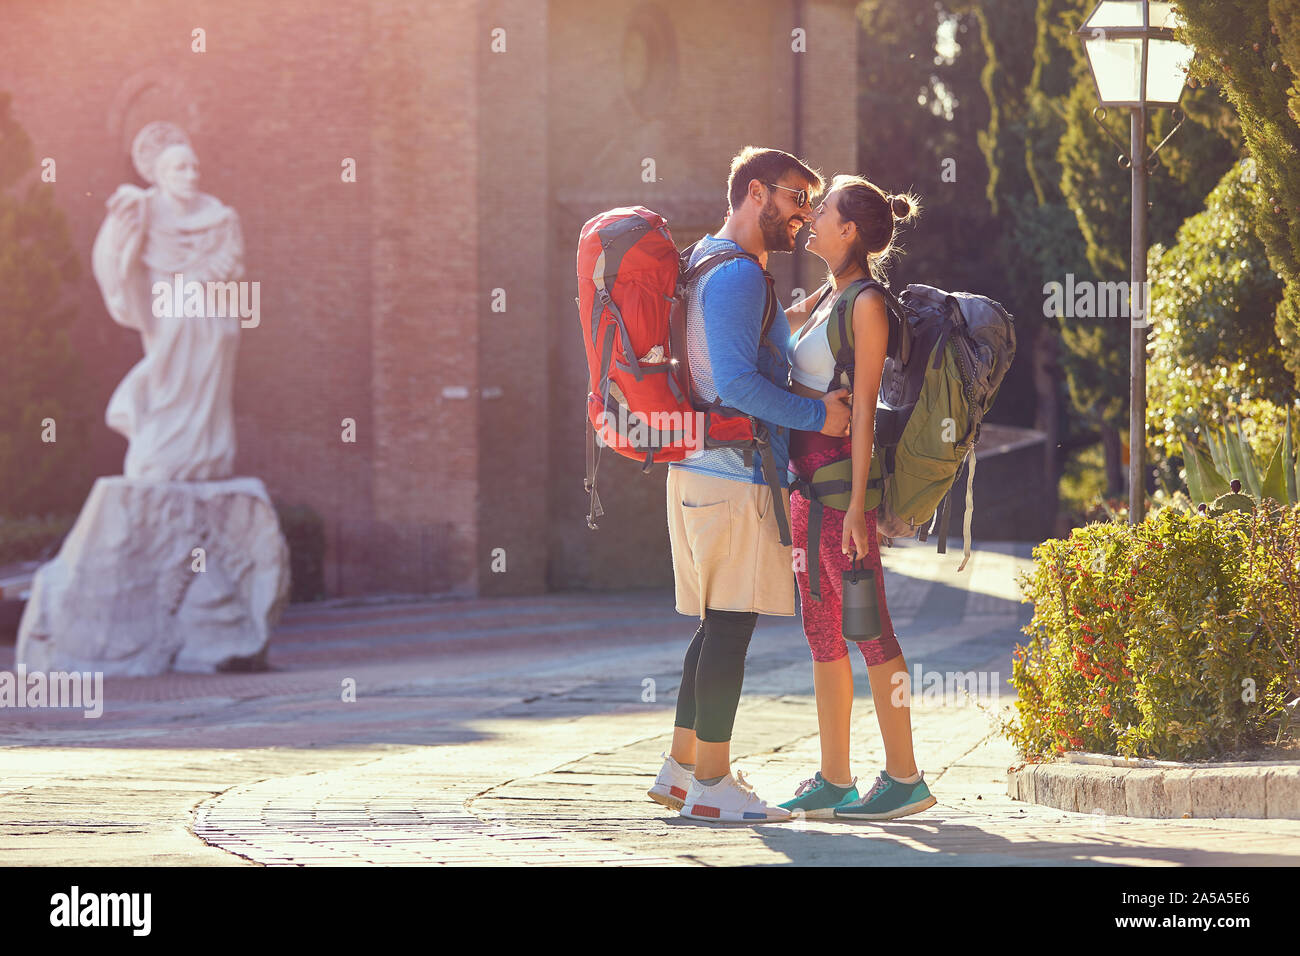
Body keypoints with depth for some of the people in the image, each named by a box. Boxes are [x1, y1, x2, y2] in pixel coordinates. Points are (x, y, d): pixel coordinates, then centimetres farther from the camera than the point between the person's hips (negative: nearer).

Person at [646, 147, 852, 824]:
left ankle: (682, 767, 17)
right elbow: (737, 383, -22)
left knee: (718, 625, 14)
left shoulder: (705, 263, 20)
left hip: (702, 471, 10)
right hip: (735, 472, -10)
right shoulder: (737, 274, -13)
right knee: (730, 624, -8)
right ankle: (711, 784, -7)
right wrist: (817, 414, -15)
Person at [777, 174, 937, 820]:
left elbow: (864, 407, -15)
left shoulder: (866, 304, -11)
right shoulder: (825, 299, 14)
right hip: (805, 475, 9)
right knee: (822, 631, 9)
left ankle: (904, 777, -3)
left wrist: (857, 505, -19)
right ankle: (834, 780, 12)